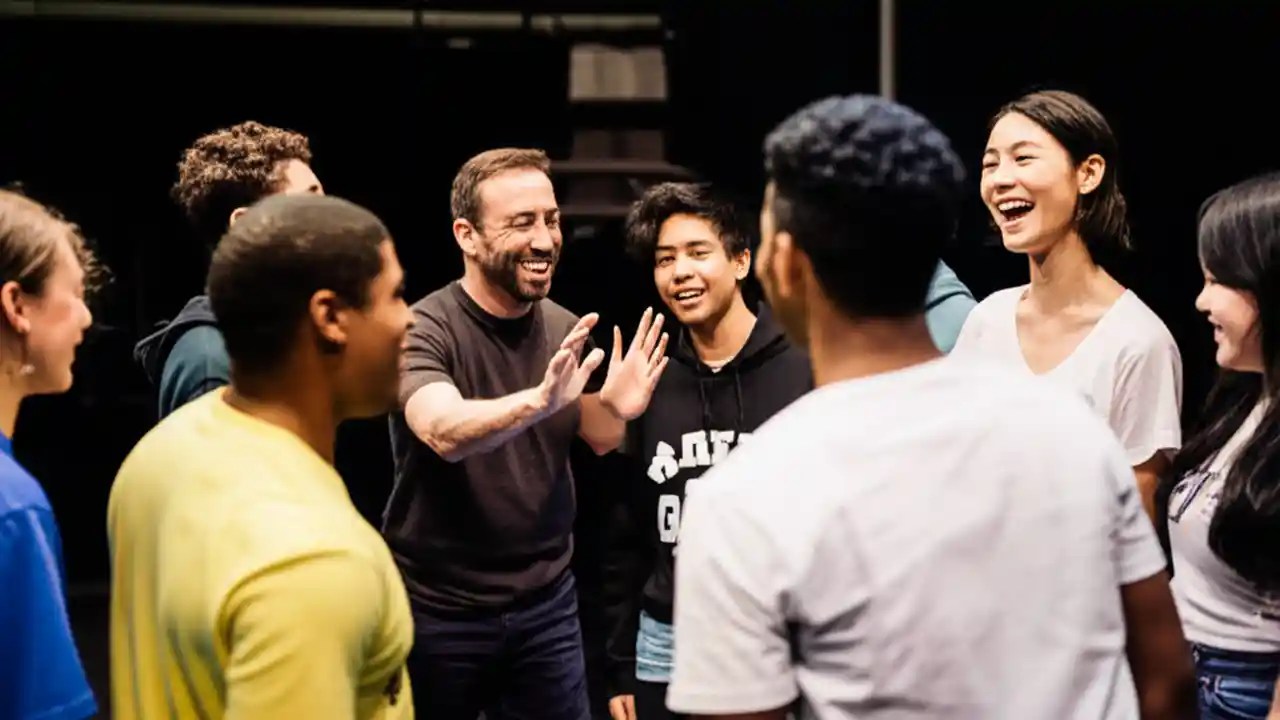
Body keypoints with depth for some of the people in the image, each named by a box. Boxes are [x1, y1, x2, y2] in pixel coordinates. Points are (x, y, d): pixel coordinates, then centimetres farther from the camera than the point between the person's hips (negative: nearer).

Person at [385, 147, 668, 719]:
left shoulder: (565, 329, 0)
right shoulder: (424, 330, -15)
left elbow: (599, 441, 10)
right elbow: (444, 432, -33)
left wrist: (616, 409, -13)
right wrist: (540, 400, -51)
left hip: (546, 602, 4)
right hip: (438, 608, -4)